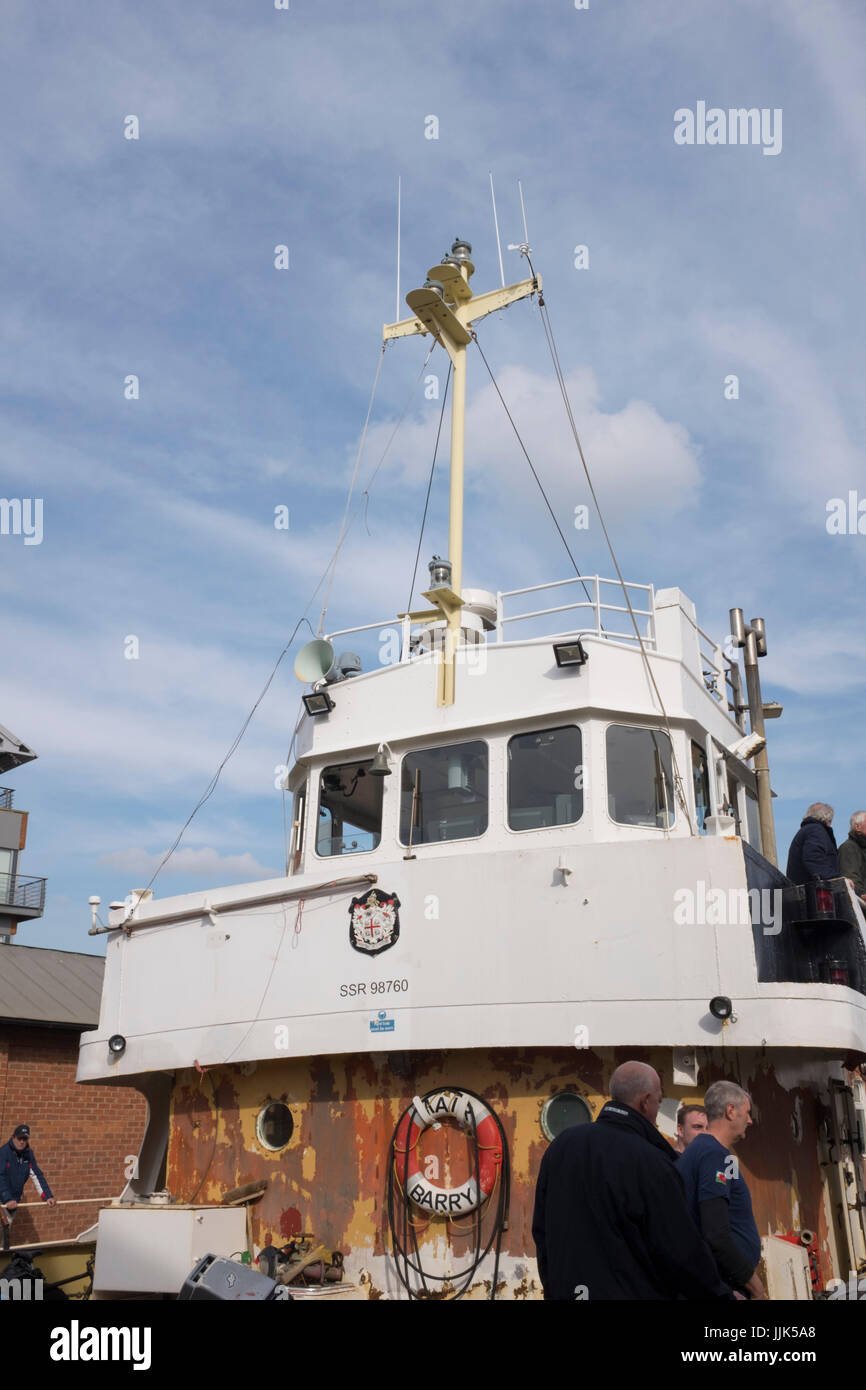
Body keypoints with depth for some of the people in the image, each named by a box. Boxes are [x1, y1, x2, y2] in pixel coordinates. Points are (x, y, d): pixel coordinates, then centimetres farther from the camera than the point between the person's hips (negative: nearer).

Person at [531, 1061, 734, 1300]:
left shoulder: (562, 1143, 0)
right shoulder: (651, 1163, -20)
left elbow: (541, 1229, 8)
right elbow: (681, 1254, -15)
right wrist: (722, 1295, 0)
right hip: (632, 1292, -6)